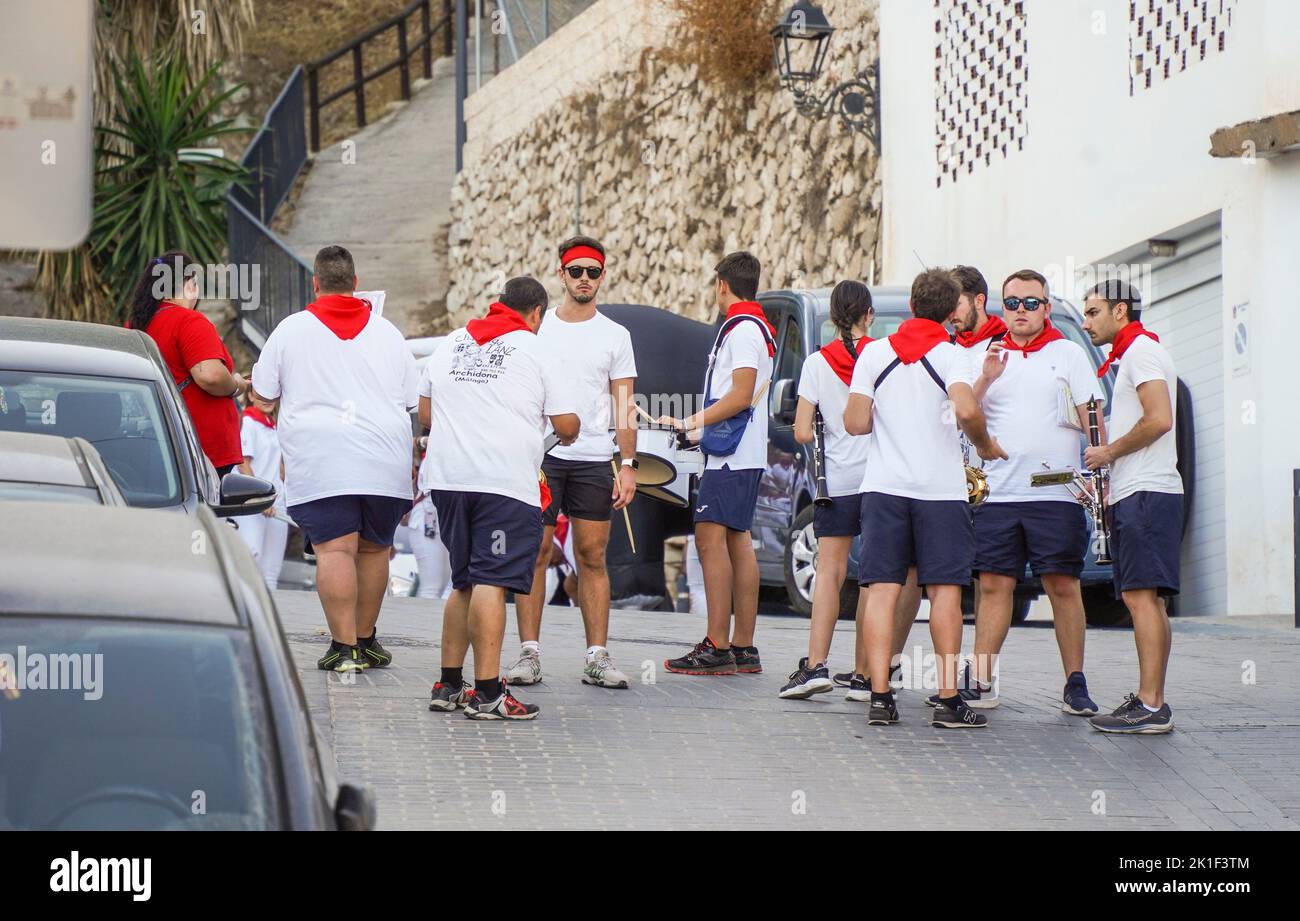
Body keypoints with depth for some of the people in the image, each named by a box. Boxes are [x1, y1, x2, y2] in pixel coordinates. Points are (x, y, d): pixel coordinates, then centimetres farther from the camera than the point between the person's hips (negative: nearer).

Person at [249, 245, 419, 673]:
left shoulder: (291, 329, 5)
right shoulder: (386, 331, 13)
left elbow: (263, 398, 9)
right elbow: (416, 402, 17)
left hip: (320, 461, -3)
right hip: (385, 458, 3)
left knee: (335, 548, -9)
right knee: (374, 547, 14)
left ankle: (344, 647, -17)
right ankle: (366, 639, 22)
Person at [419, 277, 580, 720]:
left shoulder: (451, 344, 15)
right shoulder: (537, 351, 0)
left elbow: (425, 413, 20)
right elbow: (566, 424, -1)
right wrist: (568, 435, 21)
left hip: (448, 478, 6)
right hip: (505, 480, -6)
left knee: (464, 582, 17)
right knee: (490, 583, -10)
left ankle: (448, 685, 19)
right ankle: (487, 693, -15)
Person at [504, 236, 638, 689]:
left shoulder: (615, 336, 10)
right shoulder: (536, 327, 7)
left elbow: (624, 408, 9)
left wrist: (628, 465, -1)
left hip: (595, 460, 1)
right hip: (540, 453, -1)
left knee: (592, 558, 1)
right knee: (534, 555, -4)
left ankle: (597, 657, 3)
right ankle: (529, 654, -2)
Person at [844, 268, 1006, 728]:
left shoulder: (875, 353, 4)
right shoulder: (949, 354, -5)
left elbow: (855, 423, 0)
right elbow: (966, 410, -22)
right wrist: (985, 445, -3)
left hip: (884, 487, 2)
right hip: (941, 488, -2)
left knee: (882, 590, 2)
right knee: (945, 591, 2)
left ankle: (880, 697, -5)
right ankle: (949, 700, 0)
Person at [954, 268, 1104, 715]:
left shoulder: (1069, 353, 8)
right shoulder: (984, 355, 14)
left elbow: (1091, 418, 5)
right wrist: (985, 379, -10)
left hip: (1056, 492, -2)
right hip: (998, 492, 2)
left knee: (1063, 586, -3)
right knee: (993, 585, 1)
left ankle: (1075, 684, 0)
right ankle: (981, 682, 4)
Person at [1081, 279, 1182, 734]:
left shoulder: (1142, 350, -8)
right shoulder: (1132, 354, 24)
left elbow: (1159, 420, -20)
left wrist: (1110, 452, -9)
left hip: (1146, 493, -11)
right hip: (1135, 494, 11)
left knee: (1141, 595, -14)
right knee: (1146, 599, 8)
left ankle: (1151, 706, -18)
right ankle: (1149, 701, 9)